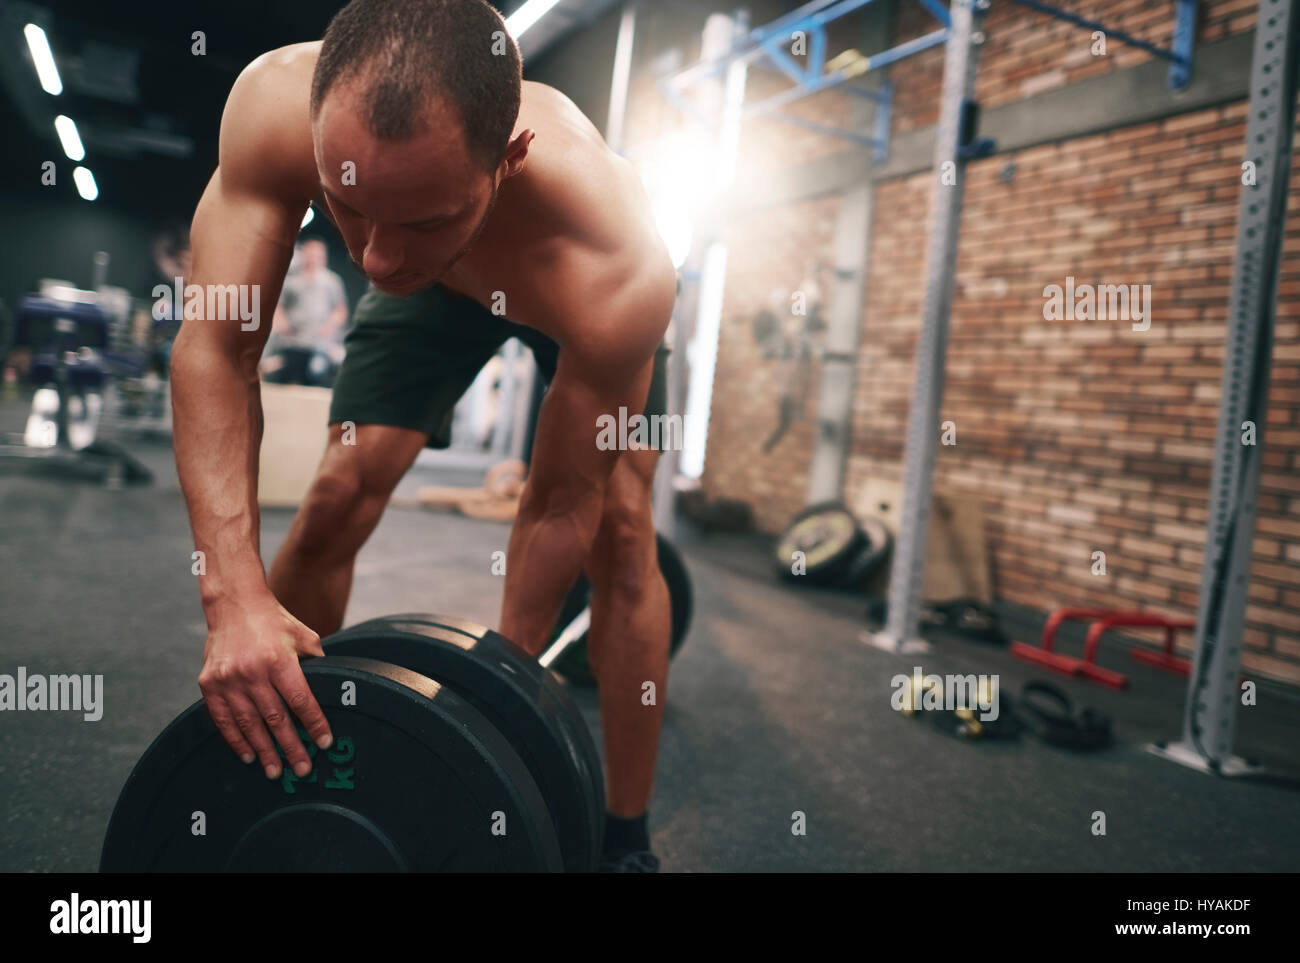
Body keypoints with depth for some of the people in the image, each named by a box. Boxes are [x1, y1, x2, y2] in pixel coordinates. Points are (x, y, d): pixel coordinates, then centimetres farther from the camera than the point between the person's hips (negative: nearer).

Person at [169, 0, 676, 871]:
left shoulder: (616, 266, -43)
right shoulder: (277, 105, -37)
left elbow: (563, 501, -31)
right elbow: (216, 348, -32)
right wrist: (233, 591, -44)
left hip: (580, 303, -2)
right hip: (440, 282, 2)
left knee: (619, 523, -18)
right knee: (337, 497, -11)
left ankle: (626, 840, 1)